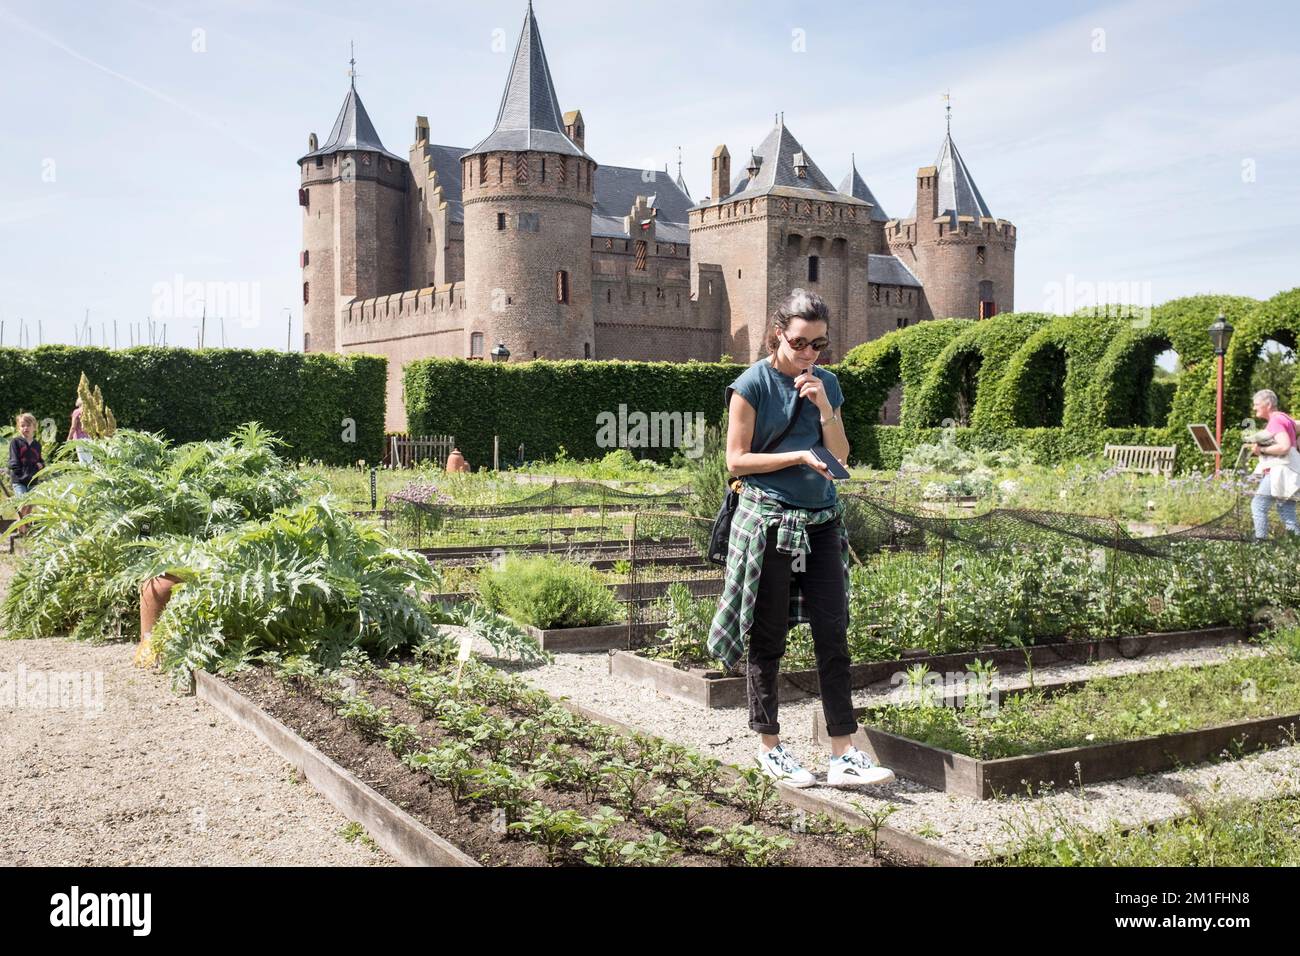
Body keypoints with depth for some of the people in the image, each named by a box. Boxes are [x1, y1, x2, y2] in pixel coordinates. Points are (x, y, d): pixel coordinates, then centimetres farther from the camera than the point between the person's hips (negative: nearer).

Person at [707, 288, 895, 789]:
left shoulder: (826, 383, 10)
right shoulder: (752, 384, -6)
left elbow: (840, 457, 10)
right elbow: (736, 460, -8)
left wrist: (825, 410, -5)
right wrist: (798, 456, -15)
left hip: (821, 521, 5)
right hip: (769, 522, -5)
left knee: (833, 634, 1)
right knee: (767, 637, 4)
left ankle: (843, 755, 4)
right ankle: (769, 747, 18)